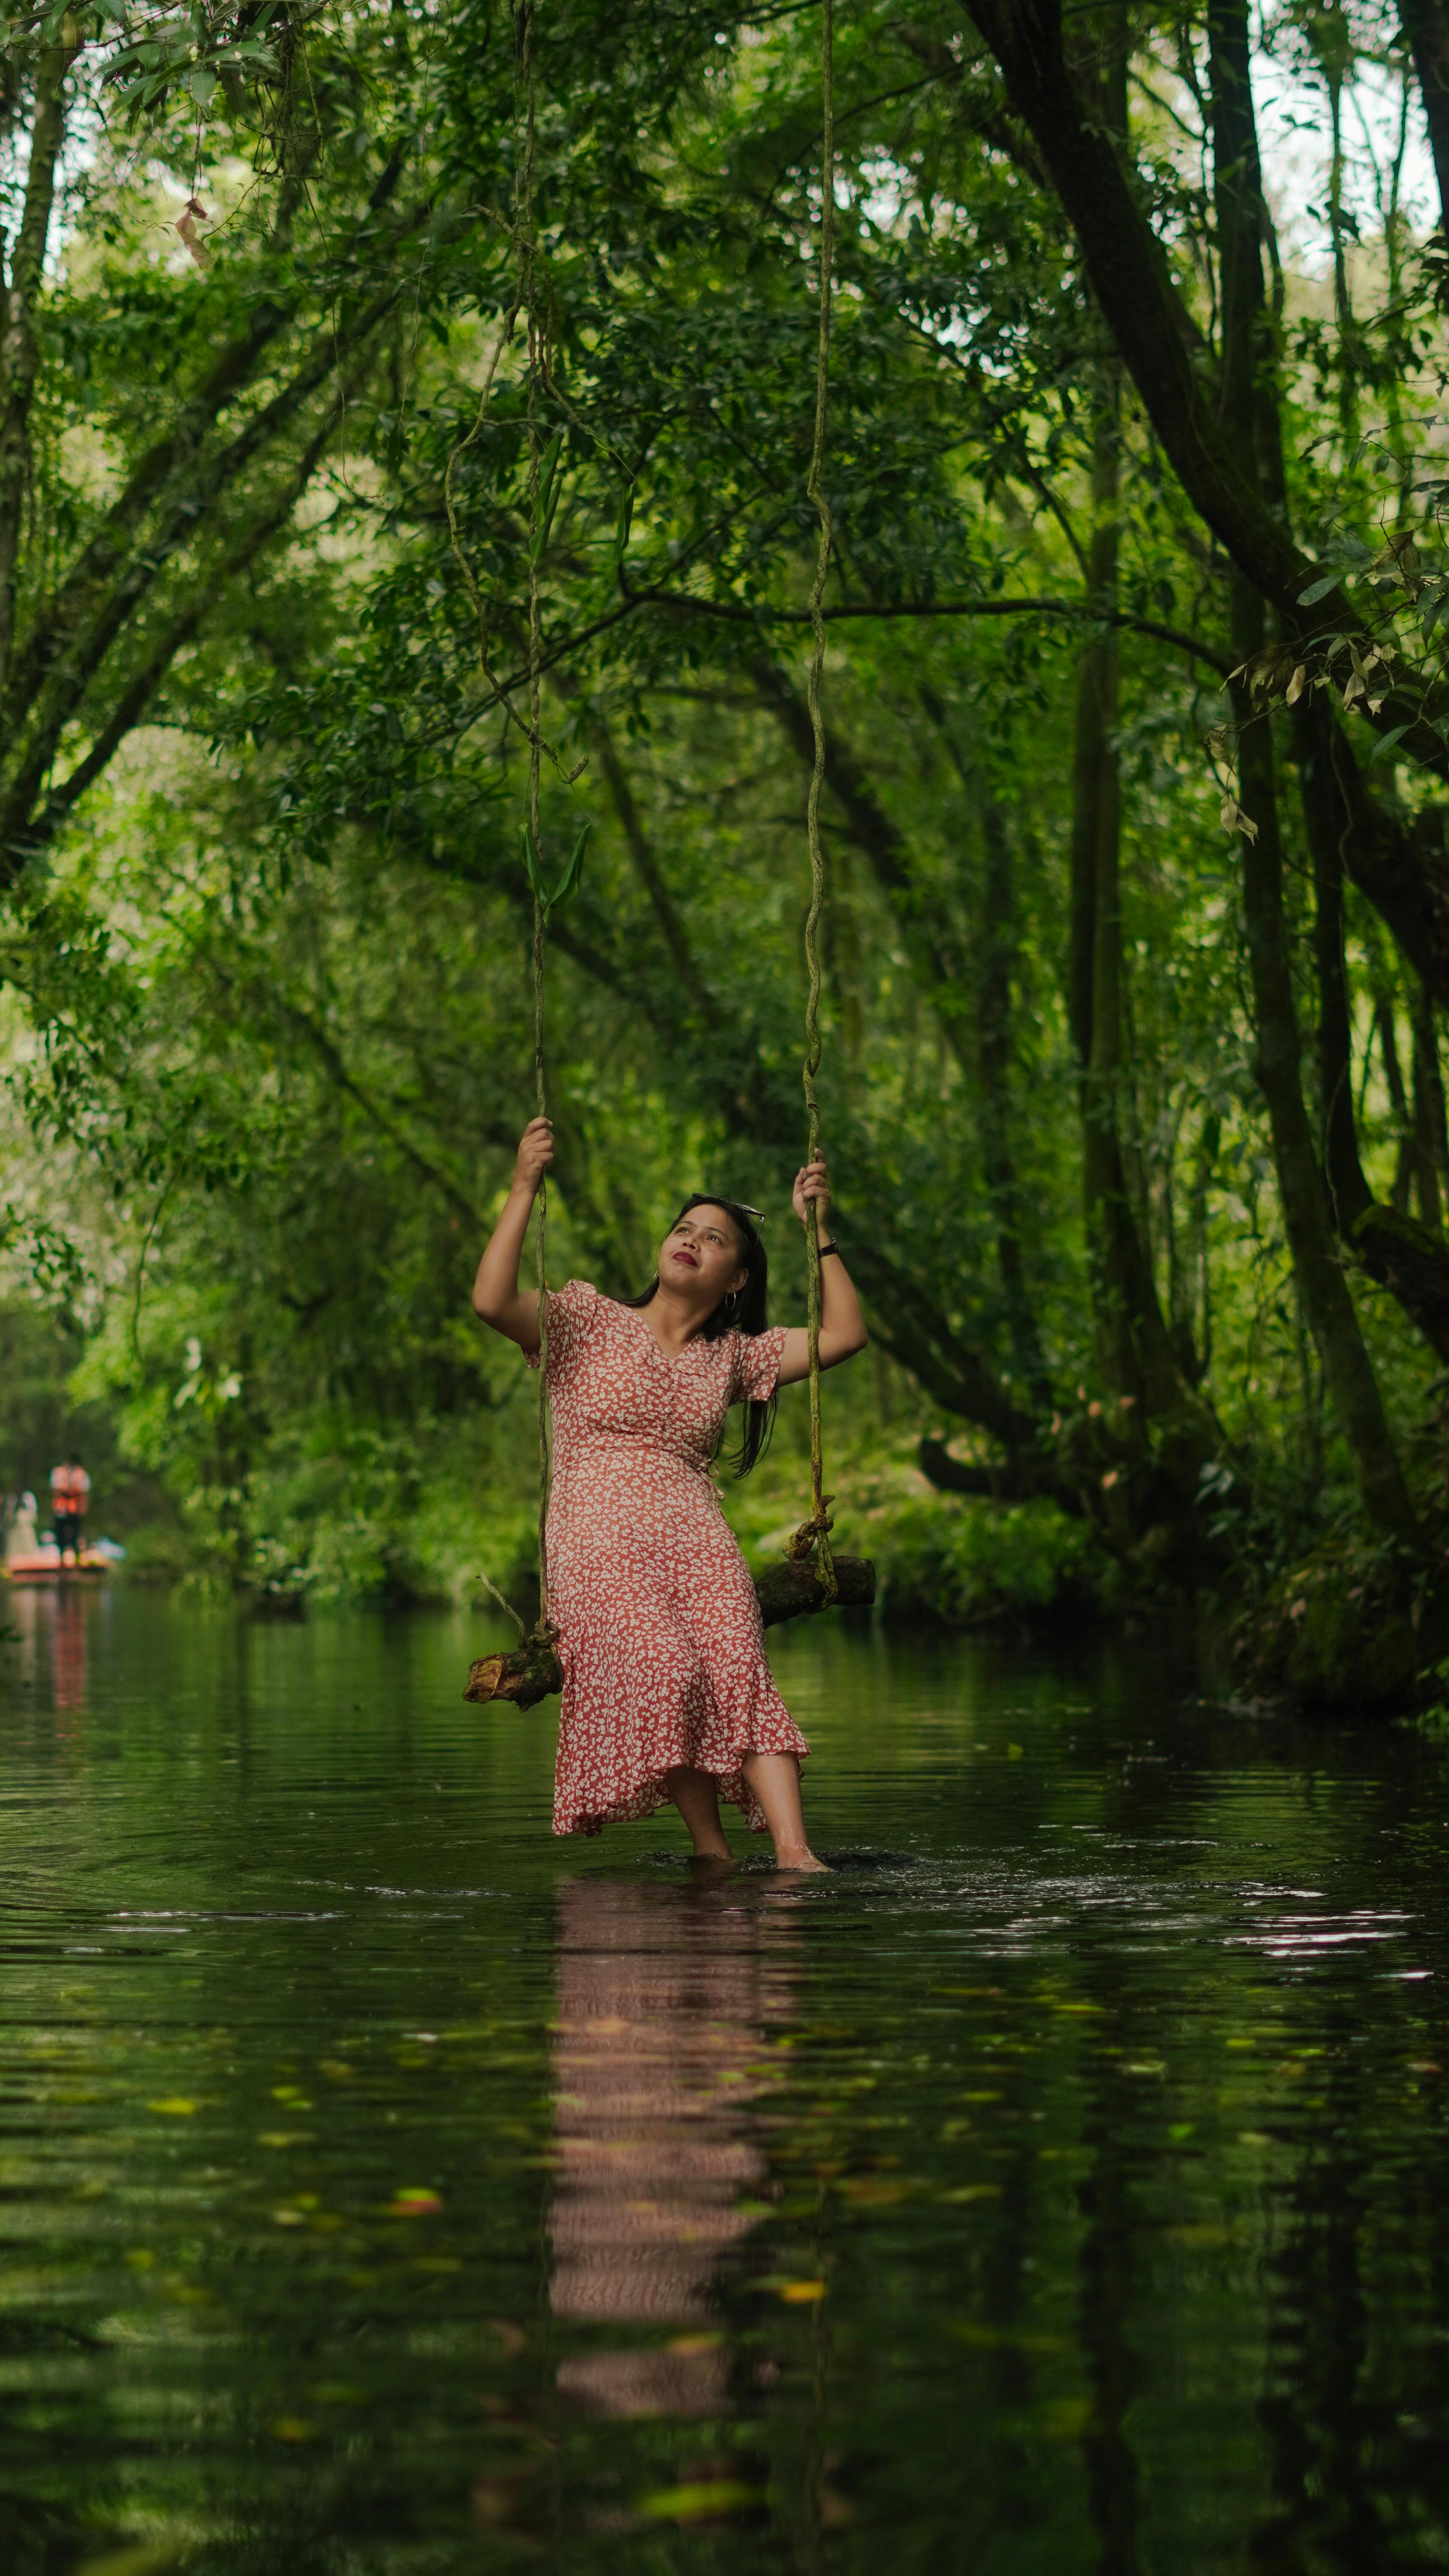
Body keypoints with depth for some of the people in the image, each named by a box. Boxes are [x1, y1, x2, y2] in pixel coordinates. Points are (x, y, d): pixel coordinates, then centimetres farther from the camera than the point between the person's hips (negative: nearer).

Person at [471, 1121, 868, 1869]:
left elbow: (843, 1336, 18)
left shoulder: (733, 1356, 23)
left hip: (698, 1539, 3)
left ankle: (795, 1853, -37)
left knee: (740, 1672, -26)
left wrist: (818, 1229, 18)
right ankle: (710, 1848, -21)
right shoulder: (589, 1320, 12)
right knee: (665, 1671, -31)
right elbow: (492, 1301, -5)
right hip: (599, 1539, -3)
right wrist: (523, 1189, -8)